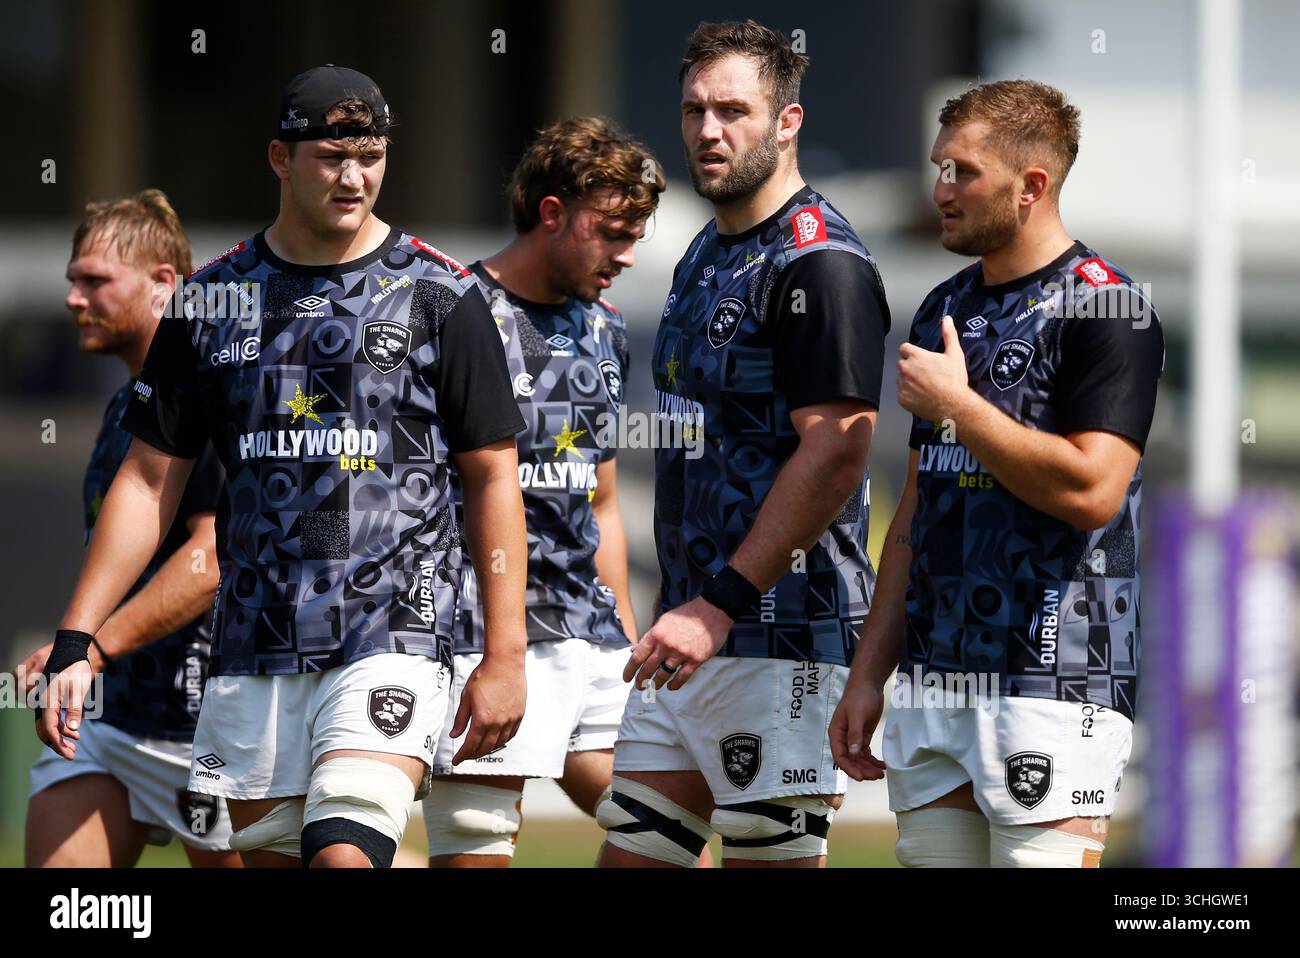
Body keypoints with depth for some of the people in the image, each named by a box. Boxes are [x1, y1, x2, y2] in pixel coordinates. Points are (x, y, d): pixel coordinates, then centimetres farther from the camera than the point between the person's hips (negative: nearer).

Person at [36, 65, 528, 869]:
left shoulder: (441, 297, 1)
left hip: (392, 641, -4)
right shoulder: (215, 299, 8)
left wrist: (505, 655, -3)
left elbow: (492, 478, 3)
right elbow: (151, 479, 11)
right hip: (254, 649, 4)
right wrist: (75, 643, 4)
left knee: (344, 854, -21)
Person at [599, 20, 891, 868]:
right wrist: (677, 607, 19)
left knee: (771, 859, -7)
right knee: (631, 853, 7)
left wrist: (718, 606, -22)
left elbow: (836, 452, -20)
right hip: (695, 627, 9)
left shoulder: (819, 263, -13)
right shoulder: (705, 257, 18)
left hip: (782, 639, -9)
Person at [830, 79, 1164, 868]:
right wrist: (869, 675, 15)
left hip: (1053, 685, -8)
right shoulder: (944, 311, 17)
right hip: (933, 681, 8)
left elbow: (1090, 491, -20)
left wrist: (955, 402, -12)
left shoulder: (1104, 307, -8)